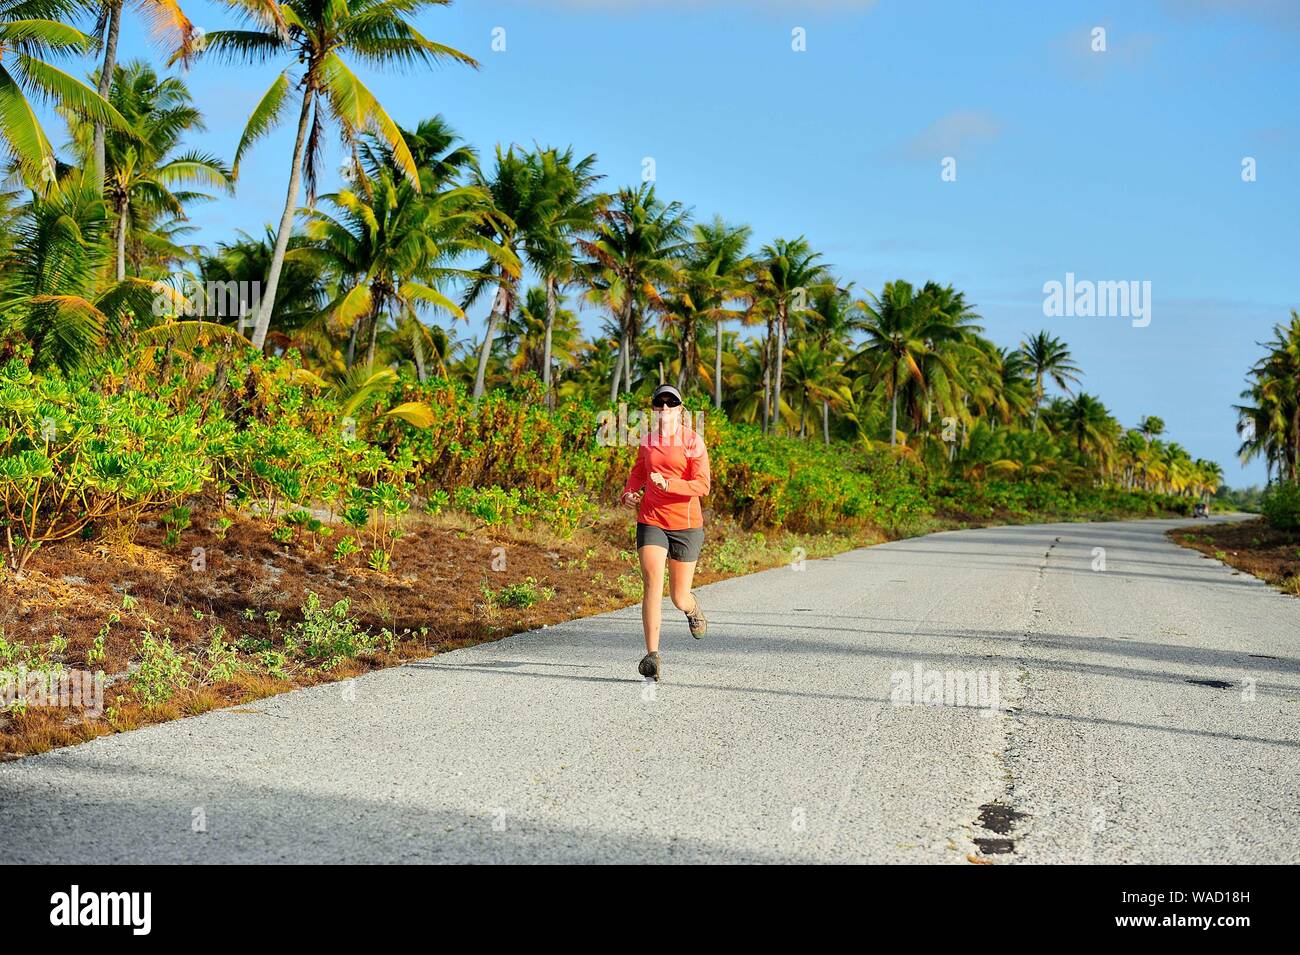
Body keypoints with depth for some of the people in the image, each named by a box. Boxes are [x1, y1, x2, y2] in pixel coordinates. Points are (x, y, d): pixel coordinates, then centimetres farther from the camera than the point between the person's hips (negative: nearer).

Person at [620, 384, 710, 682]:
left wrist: (668, 484, -28)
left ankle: (692, 607, 46)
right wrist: (628, 495, 4)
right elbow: (636, 476, 25)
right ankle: (652, 656, -17)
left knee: (679, 598, 7)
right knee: (652, 584, -17)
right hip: (651, 522, 2)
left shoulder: (693, 441, -5)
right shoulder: (647, 442, 9)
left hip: (685, 524, -2)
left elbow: (703, 485, -14)